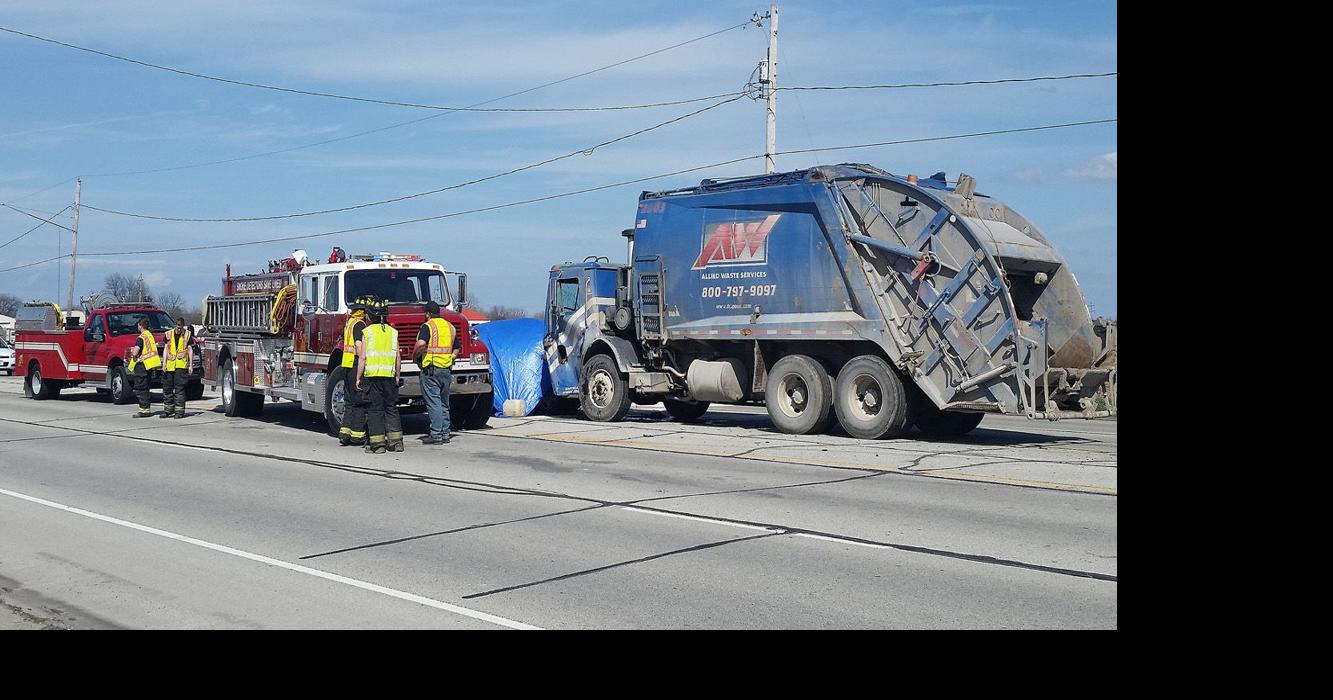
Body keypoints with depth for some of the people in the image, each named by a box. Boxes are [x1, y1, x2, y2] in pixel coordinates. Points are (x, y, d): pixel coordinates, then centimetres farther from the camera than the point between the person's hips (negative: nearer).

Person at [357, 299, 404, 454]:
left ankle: (378, 443, -1)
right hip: (389, 375, 3)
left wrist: (358, 378, 1)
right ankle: (396, 441, 8)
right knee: (391, 408, 10)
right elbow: (398, 357, 6)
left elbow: (363, 357, -4)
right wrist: (398, 376, 14)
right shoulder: (393, 332, 7)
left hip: (371, 375, -3)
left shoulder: (367, 332, -1)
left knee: (375, 409, 1)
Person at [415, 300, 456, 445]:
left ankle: (436, 434, -7)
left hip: (431, 369, -6)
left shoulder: (427, 326, -8)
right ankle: (445, 434, 15)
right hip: (447, 370, 6)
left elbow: (421, 344, -24)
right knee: (444, 403, 13)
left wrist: (415, 355, -7)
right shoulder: (450, 326, 14)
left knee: (433, 402, -5)